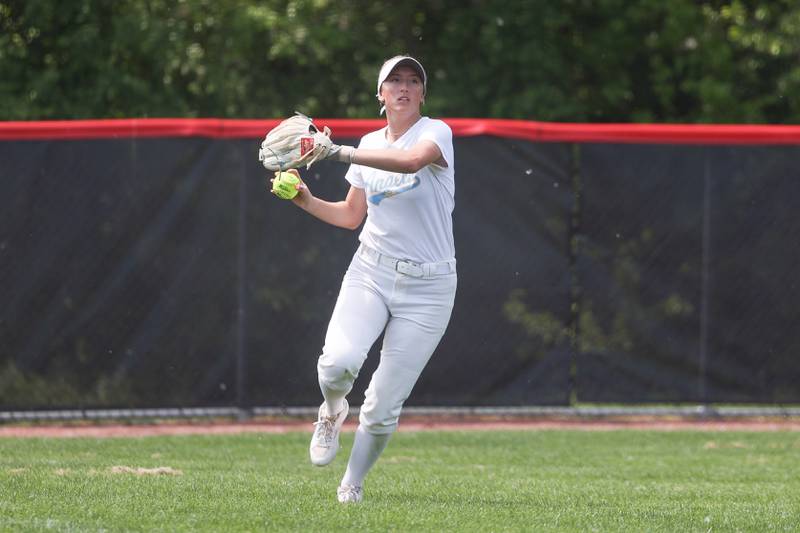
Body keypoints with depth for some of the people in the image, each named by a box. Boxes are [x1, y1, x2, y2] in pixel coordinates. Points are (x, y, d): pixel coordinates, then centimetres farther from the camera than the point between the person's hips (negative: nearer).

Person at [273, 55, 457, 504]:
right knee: (339, 362, -25)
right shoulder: (371, 145, 10)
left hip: (427, 286, -3)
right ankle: (333, 413, 9)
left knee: (383, 408, -4)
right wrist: (307, 201, 2)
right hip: (371, 272, 3)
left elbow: (411, 160, -33)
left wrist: (341, 152, -37)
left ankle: (353, 484, 20)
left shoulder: (435, 132, -8)